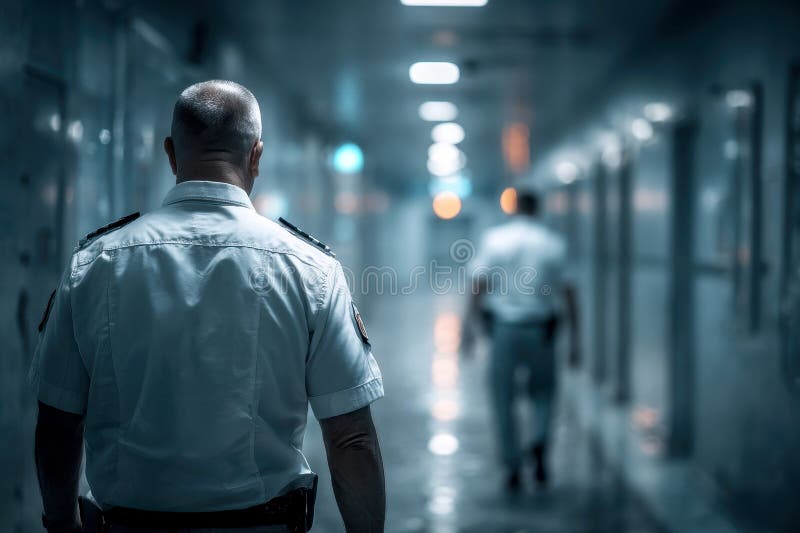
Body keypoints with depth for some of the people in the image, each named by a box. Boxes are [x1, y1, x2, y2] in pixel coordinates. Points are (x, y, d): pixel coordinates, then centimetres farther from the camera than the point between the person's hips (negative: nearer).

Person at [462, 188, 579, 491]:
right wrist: (574, 341, 2)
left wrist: (470, 326, -1)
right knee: (543, 391, 19)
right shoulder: (554, 244, 1)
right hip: (540, 330, 1)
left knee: (503, 398, 11)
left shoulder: (493, 239, 0)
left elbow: (478, 286, -5)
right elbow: (569, 293, -2)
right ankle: (540, 443, -6)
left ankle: (513, 469, 11)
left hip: (502, 329, 0)